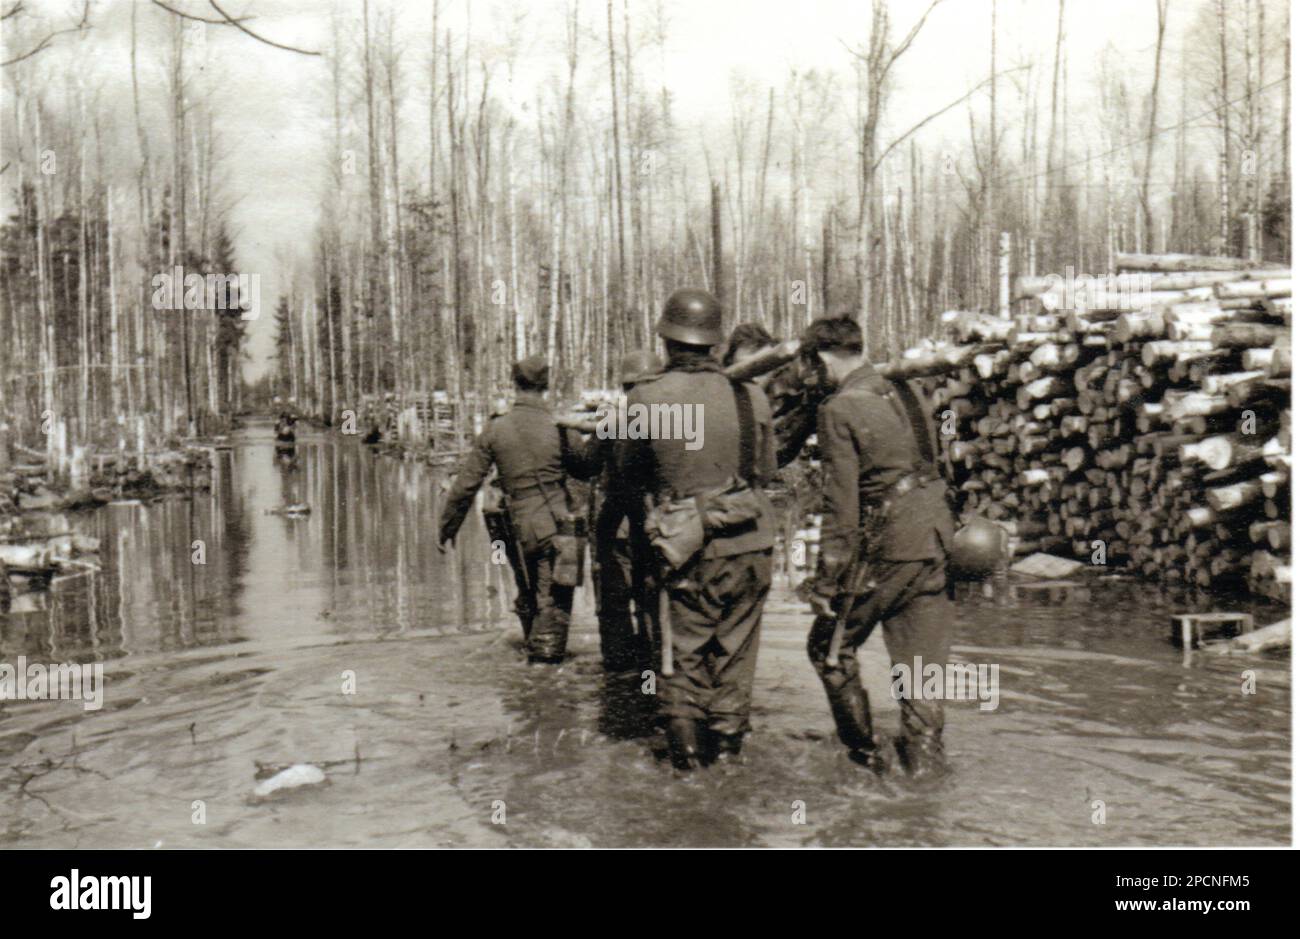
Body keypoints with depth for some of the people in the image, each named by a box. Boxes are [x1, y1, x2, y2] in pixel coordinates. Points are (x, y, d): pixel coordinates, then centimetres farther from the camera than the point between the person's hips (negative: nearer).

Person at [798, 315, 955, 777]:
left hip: (888, 546, -7)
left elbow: (841, 504, -14)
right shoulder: (903, 391, 11)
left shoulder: (839, 409, -11)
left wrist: (826, 581, -10)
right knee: (921, 653, 13)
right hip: (935, 535, 7)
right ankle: (924, 753, 18)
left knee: (829, 645, 11)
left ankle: (864, 751, 18)